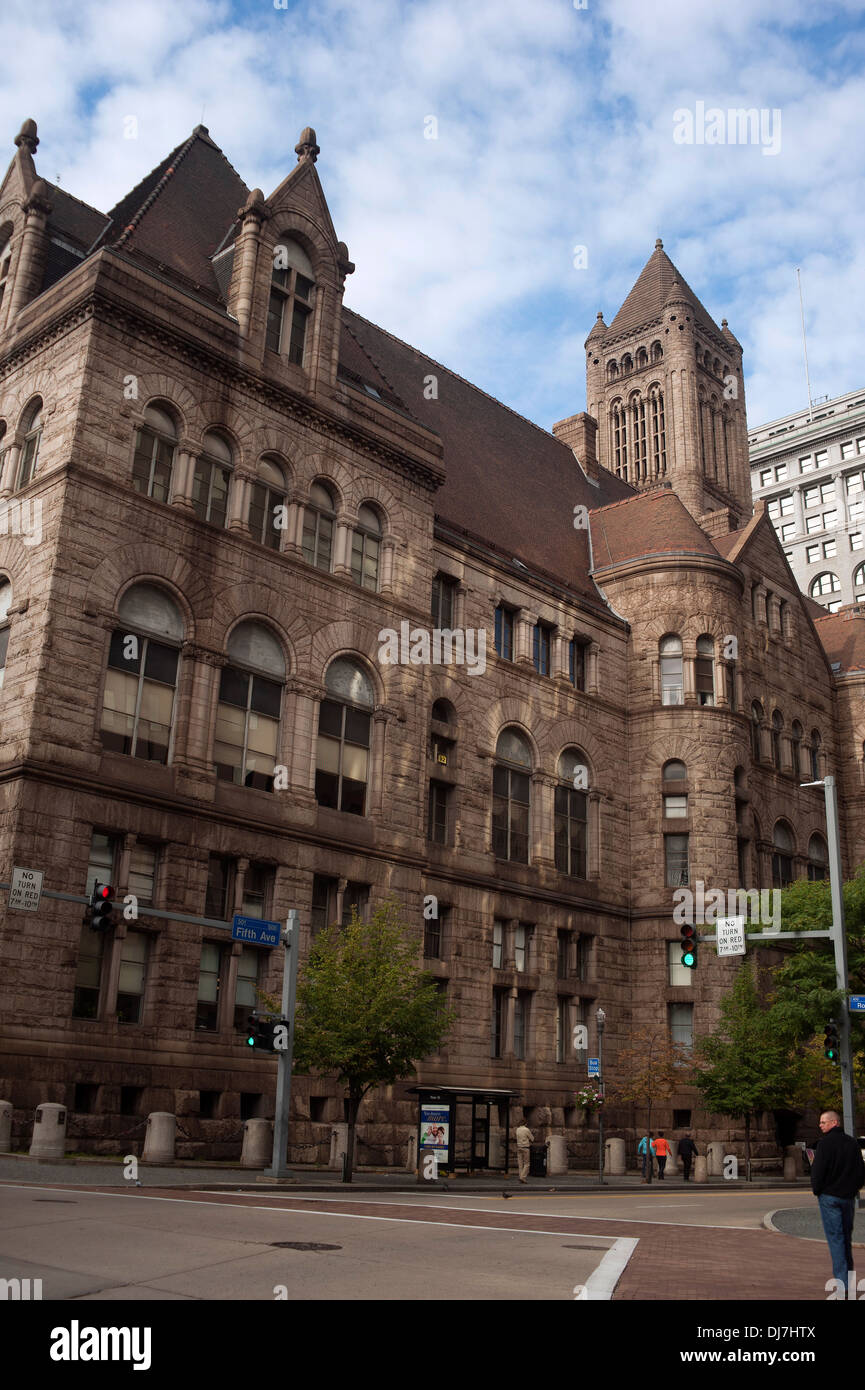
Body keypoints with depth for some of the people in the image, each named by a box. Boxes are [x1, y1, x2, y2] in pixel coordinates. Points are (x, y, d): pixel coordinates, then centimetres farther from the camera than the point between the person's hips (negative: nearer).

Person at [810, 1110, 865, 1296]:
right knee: (846, 1237, 15)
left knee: (835, 1238, -5)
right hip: (848, 1197, 6)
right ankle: (849, 1276, 19)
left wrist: (817, 1190, -1)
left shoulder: (826, 1143, -12)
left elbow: (818, 1170, -15)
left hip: (830, 1197, -6)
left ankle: (842, 1282, -9)